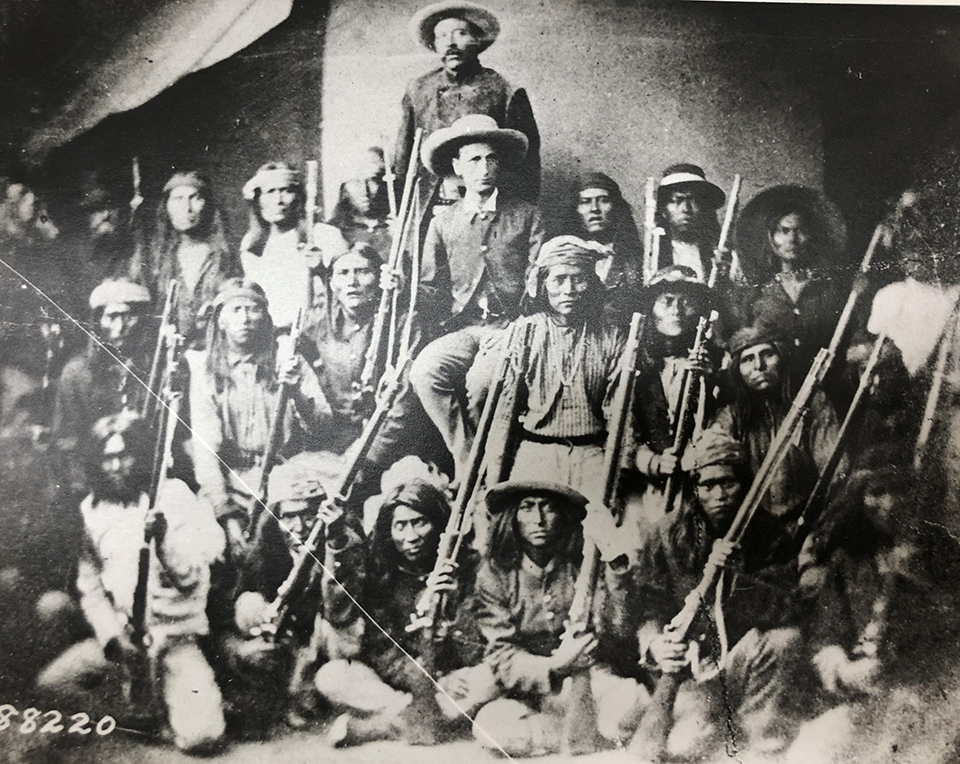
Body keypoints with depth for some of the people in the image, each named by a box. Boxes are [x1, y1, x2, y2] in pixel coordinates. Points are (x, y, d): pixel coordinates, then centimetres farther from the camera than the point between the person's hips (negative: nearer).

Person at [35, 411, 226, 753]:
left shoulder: (175, 498, -10)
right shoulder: (94, 509, 3)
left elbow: (188, 576, -12)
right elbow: (89, 584, 6)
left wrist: (164, 536, -31)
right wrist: (112, 634, -7)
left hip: (176, 634, -4)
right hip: (121, 634, 5)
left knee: (198, 738, -19)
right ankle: (133, 711, 5)